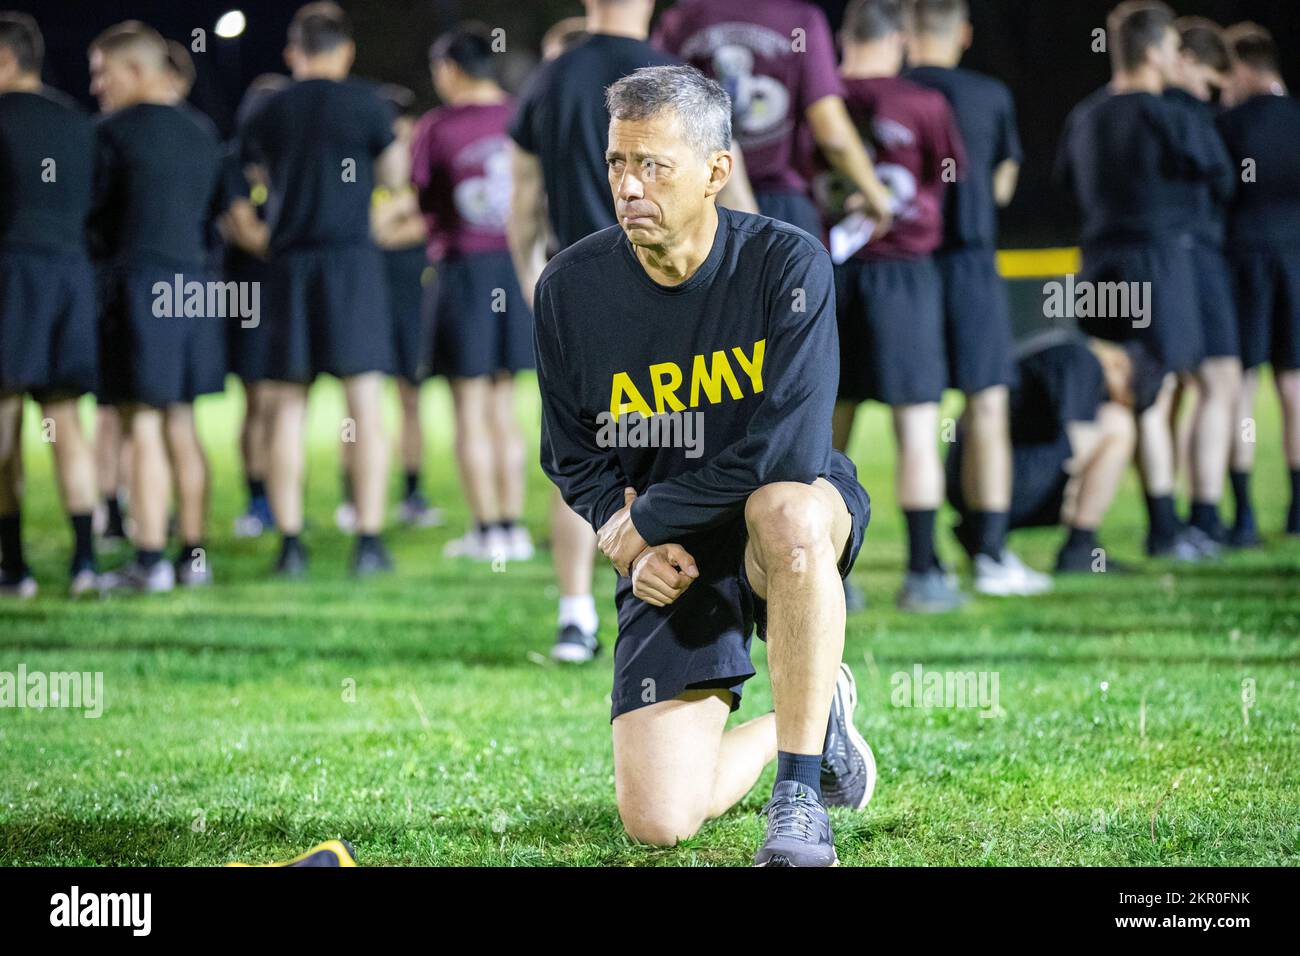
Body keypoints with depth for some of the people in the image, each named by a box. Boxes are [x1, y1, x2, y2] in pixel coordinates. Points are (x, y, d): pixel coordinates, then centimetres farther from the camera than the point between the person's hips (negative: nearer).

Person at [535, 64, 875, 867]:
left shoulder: (787, 263, -15)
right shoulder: (572, 288, -5)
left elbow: (789, 447, -24)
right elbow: (576, 461, 6)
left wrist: (642, 520, -17)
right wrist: (634, 551, -13)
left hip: (797, 515, -3)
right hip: (669, 559, 3)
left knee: (789, 511, -43)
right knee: (657, 821, -11)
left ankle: (800, 799, -26)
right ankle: (815, 721, 24)